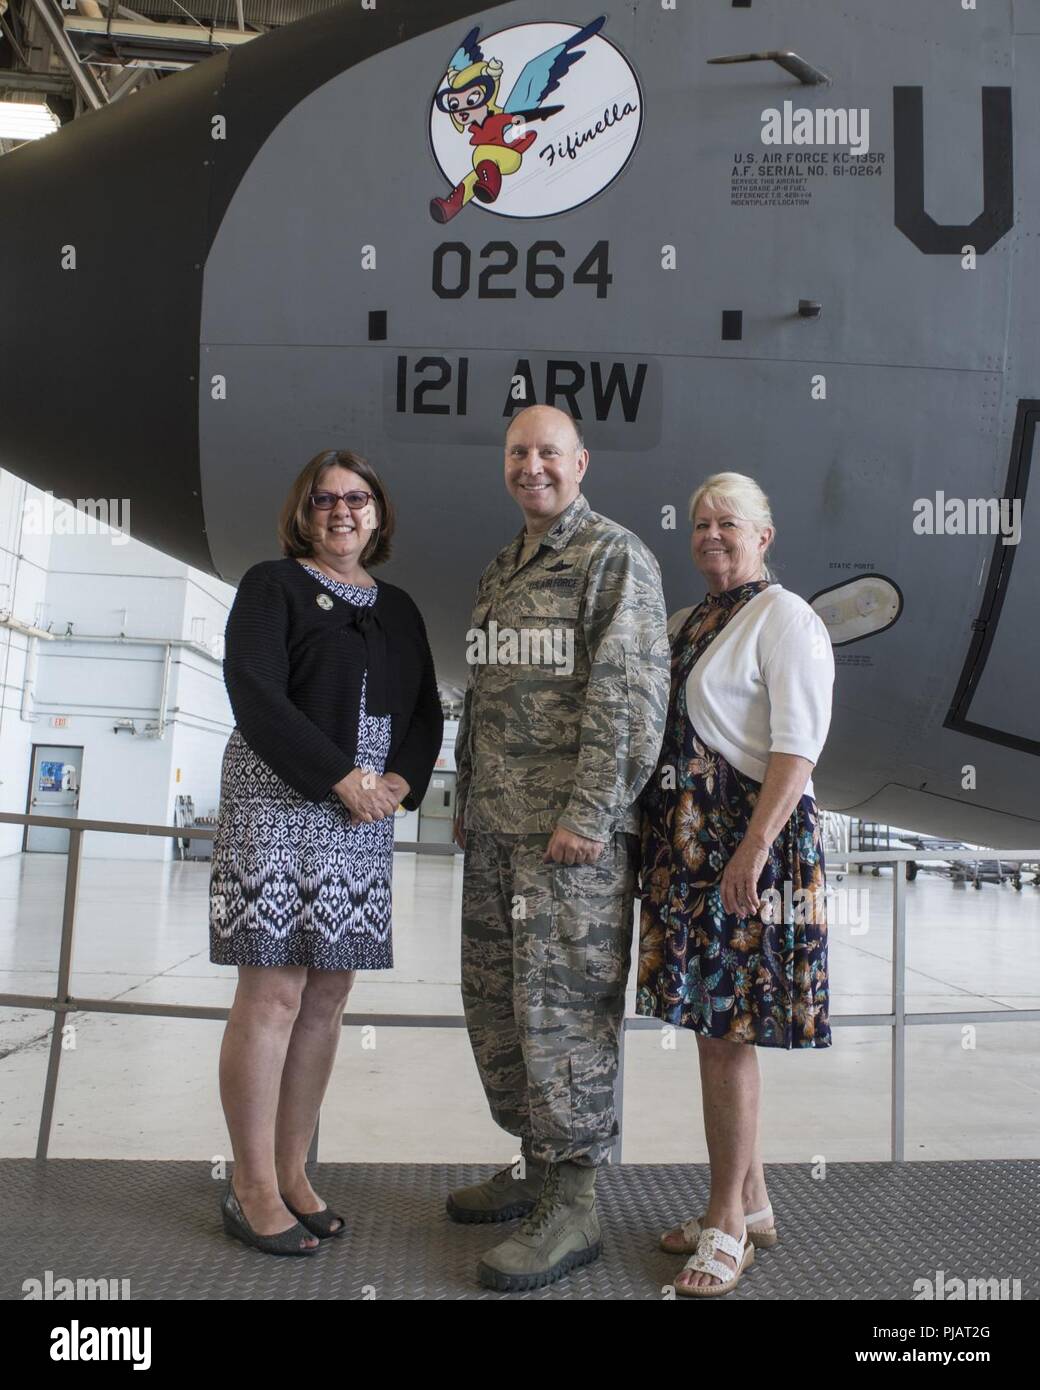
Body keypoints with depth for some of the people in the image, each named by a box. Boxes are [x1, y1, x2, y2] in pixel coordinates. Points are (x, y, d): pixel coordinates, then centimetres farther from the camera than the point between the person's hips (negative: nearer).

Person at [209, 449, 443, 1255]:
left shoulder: (398, 609, 17)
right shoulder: (272, 585, 1)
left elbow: (427, 712, 14)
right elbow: (255, 696, -11)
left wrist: (400, 781, -5)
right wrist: (343, 778, -15)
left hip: (367, 817, 6)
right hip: (279, 808, -5)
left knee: (328, 996, 7)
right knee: (274, 993, -5)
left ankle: (292, 1173, 19)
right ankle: (253, 1189, 8)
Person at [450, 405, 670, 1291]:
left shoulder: (616, 556, -6)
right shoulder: (499, 571, 20)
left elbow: (630, 696, -14)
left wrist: (588, 814, -19)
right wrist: (468, 800, 20)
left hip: (573, 828, -8)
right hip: (496, 827, 9)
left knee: (563, 1006, -4)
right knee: (494, 1000, 14)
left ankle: (573, 1204, 10)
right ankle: (536, 1163, 30)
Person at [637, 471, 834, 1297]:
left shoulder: (784, 618, -7)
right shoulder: (686, 624, 17)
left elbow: (798, 743, -16)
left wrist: (754, 847, -24)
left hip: (750, 837, -8)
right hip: (686, 842, 8)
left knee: (725, 1030, -2)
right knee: (715, 1024, 13)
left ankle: (728, 1223, 14)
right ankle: (750, 1202, 28)